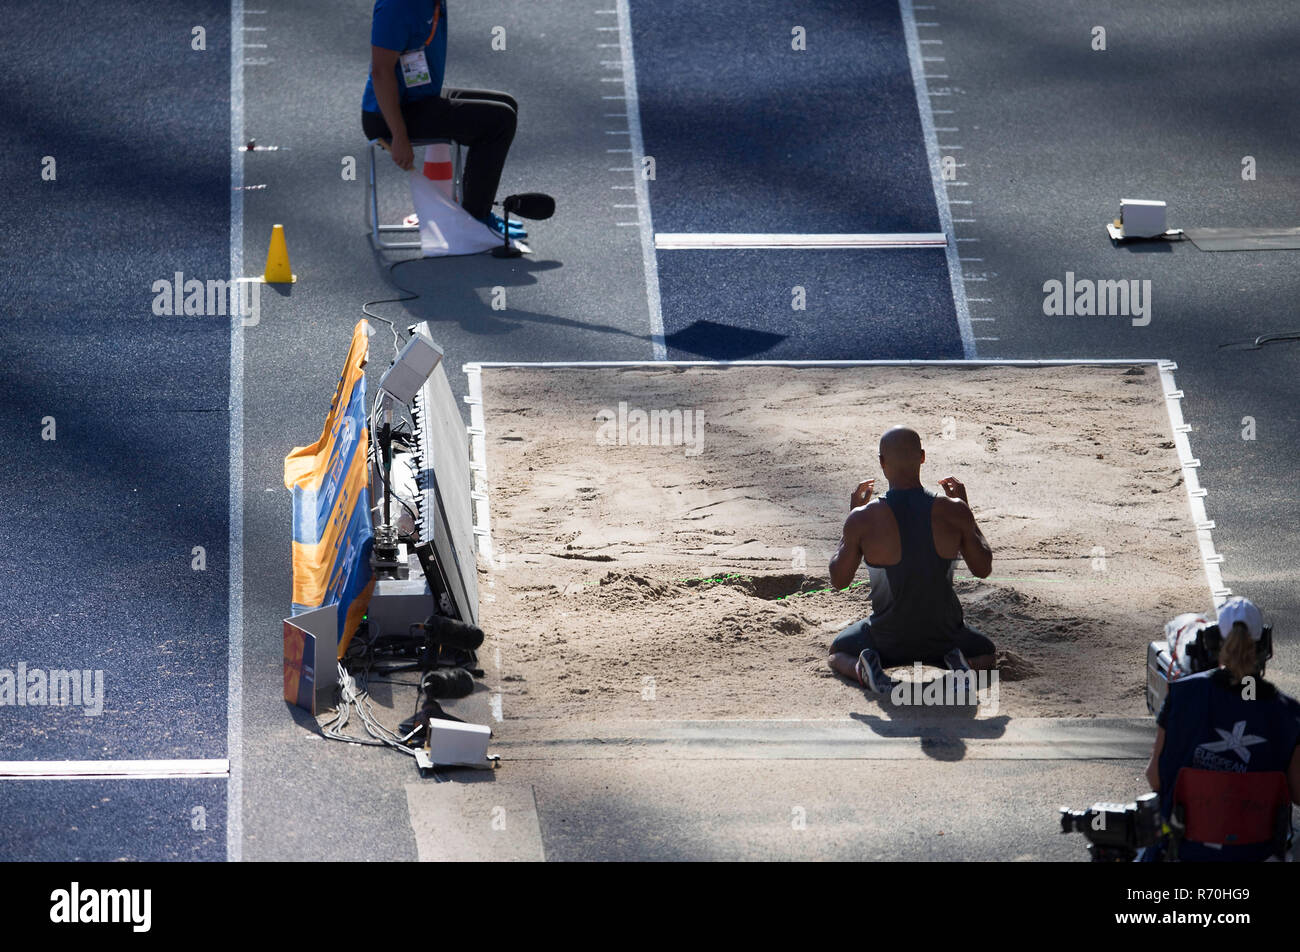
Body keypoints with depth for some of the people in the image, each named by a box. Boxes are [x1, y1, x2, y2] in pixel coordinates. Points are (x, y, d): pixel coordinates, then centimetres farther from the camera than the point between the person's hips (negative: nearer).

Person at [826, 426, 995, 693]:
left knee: (837, 653, 31)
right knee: (987, 653, 33)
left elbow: (839, 579, -2)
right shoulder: (954, 512, -14)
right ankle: (956, 662, -2)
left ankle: (863, 668, -3)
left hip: (888, 642, 0)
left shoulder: (863, 519, -17)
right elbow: (983, 568, 1)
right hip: (944, 638, 0)